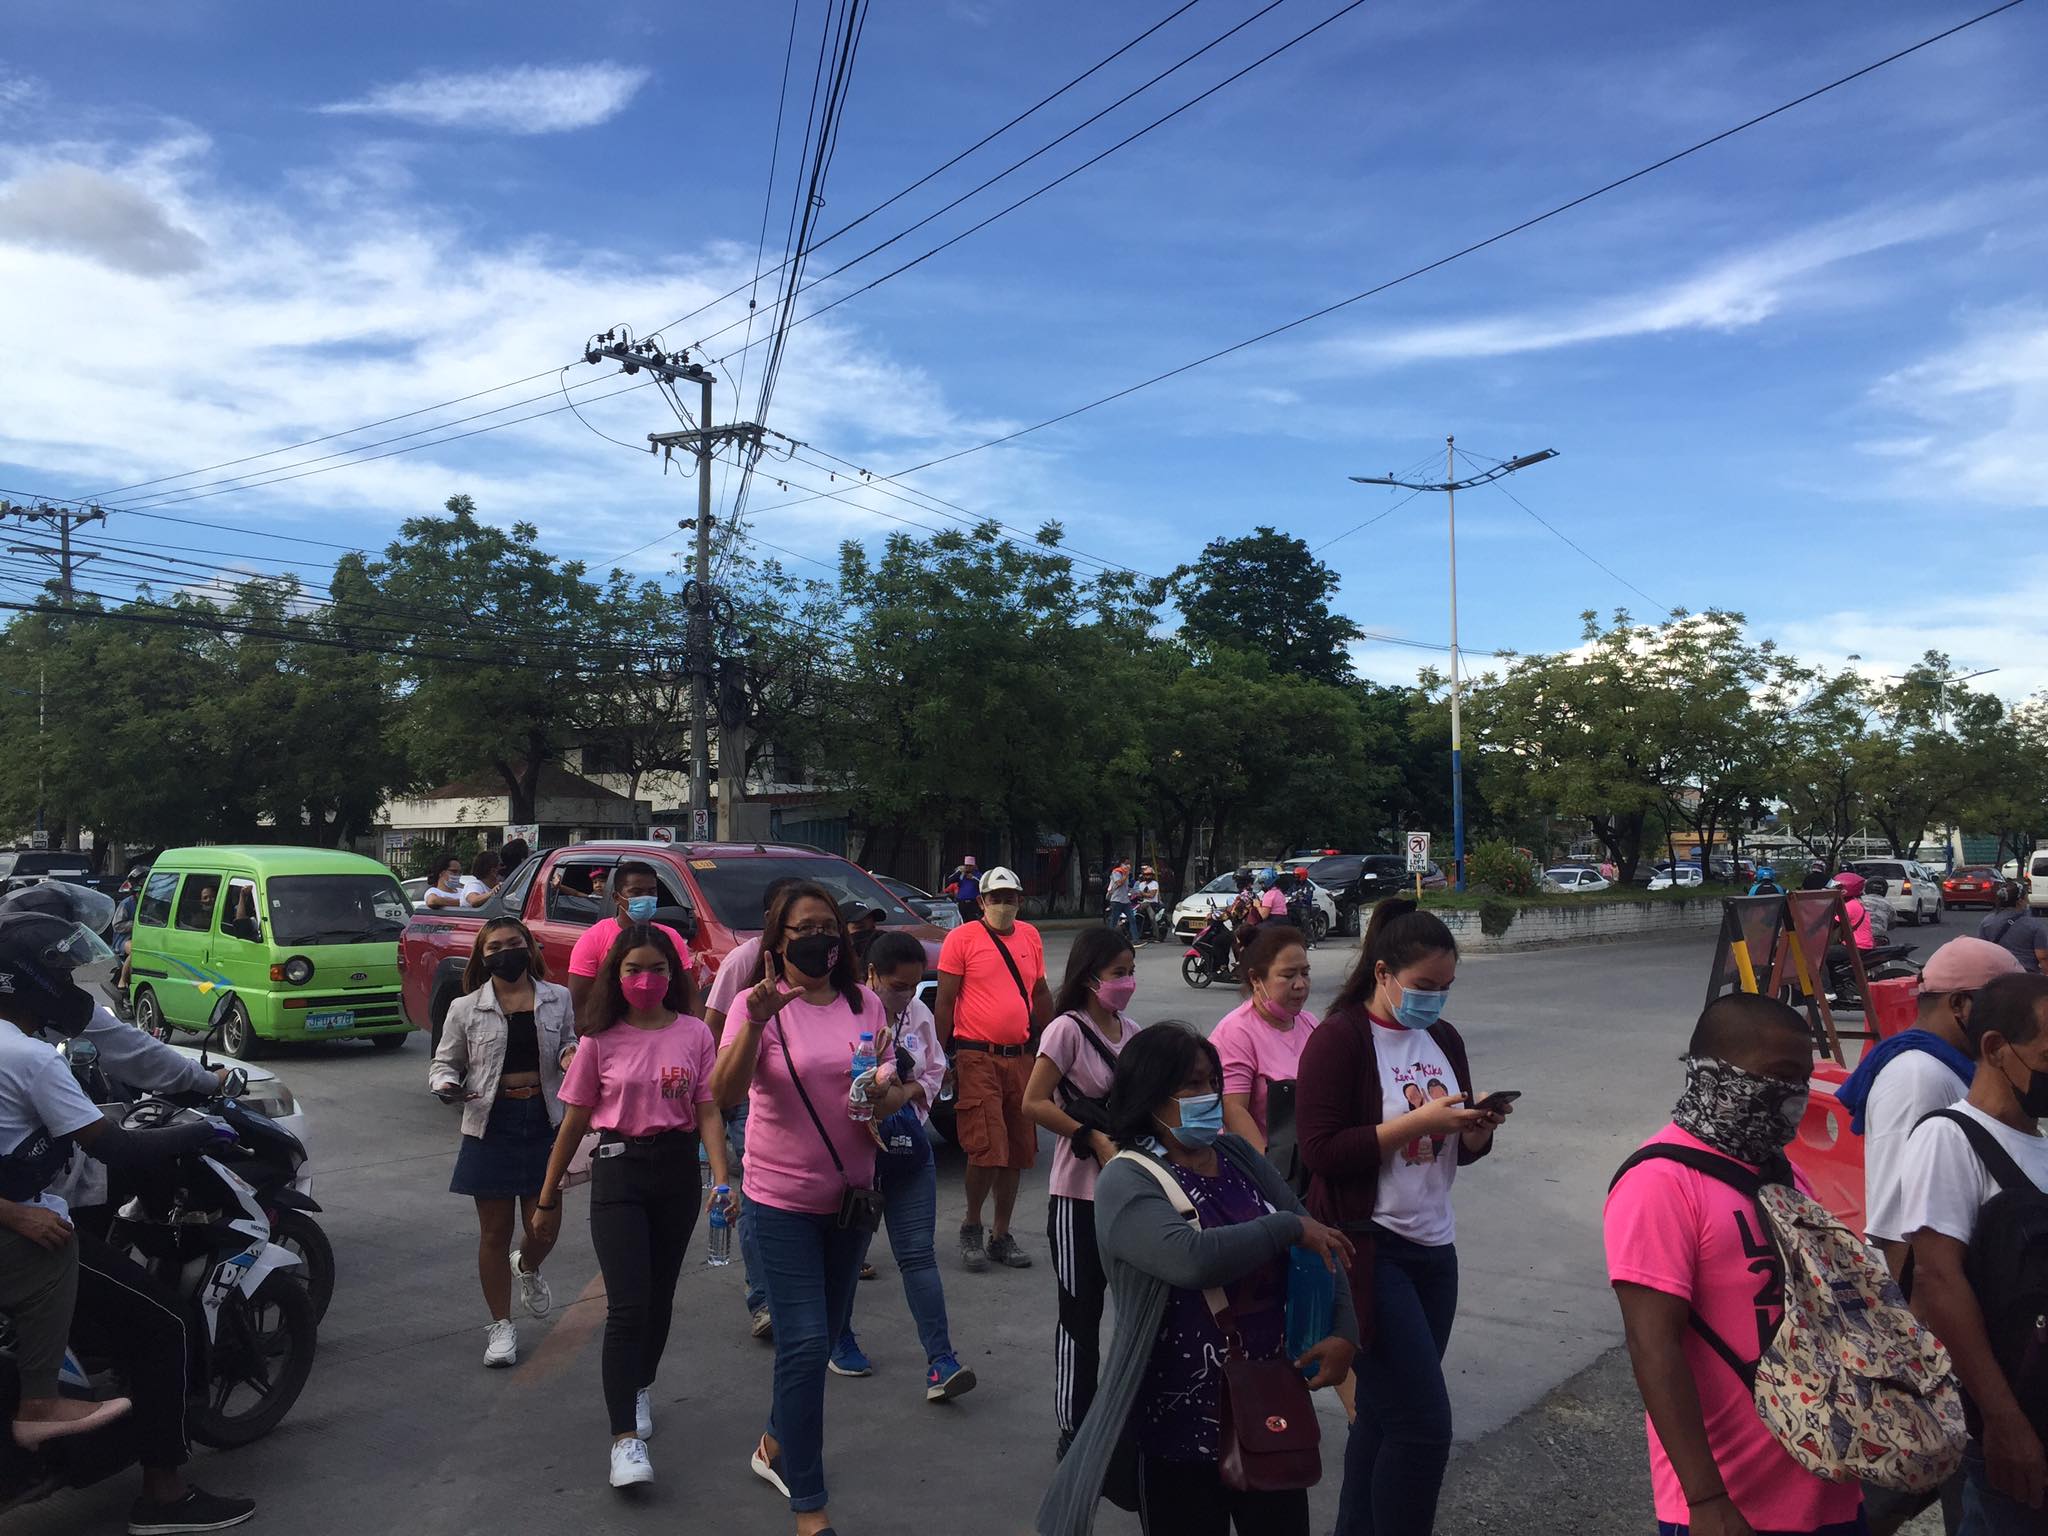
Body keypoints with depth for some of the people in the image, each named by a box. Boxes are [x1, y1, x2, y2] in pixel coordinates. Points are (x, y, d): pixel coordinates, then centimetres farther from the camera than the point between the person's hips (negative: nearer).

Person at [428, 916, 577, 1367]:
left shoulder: (557, 999, 3)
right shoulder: (466, 1008, 1)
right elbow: (443, 1063, 8)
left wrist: (570, 1054, -9)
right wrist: (446, 1086, -15)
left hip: (544, 1122, 1)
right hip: (491, 1126, 0)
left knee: (543, 1228, 1)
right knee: (495, 1233, 6)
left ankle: (527, 1268, 39)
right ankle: (501, 1326, 22)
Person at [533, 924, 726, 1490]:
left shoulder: (695, 1034, -2)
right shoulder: (600, 1040, -3)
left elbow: (707, 1113, -3)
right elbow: (573, 1123, 3)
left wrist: (722, 1179, -17)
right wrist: (548, 1198, 6)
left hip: (678, 1171, 2)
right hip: (618, 1171, -2)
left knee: (659, 1296, 15)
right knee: (627, 1306, -8)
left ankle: (640, 1388, 40)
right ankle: (626, 1438, -4)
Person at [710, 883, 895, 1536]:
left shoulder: (865, 1003, 1)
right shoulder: (760, 1004, -11)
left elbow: (897, 1086, 9)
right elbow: (725, 1093, -22)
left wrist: (888, 1099, -14)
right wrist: (756, 1021, -35)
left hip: (851, 1193, 5)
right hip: (783, 1197, -5)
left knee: (821, 1337, 18)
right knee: (806, 1344, -7)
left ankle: (775, 1446, 42)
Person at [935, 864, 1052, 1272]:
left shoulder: (1030, 937, 12)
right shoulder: (962, 938, -4)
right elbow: (945, 1001, -4)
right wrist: (943, 1057, -8)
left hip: (1020, 1057, 6)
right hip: (976, 1058, -6)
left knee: (1016, 1152, 10)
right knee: (987, 1150, -11)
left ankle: (1001, 1235, 24)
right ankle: (971, 1226, 13)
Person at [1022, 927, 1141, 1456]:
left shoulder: (1129, 1031, 7)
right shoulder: (1068, 1029, -13)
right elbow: (1034, 1103, -16)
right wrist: (1094, 1138, -19)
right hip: (1079, 1194, -6)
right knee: (1081, 1312, 3)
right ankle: (1074, 1428, 17)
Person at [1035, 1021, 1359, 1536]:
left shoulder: (1237, 1155, 5)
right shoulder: (1126, 1182, -14)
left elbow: (1319, 1241, 7)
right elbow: (1192, 1258, -31)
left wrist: (1345, 1331, -8)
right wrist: (1288, 1228, -20)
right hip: (1184, 1423, -5)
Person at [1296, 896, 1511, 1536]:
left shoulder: (1443, 1040, 10)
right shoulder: (1339, 1039, -12)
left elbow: (1460, 1149, 17)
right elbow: (1321, 1151, -19)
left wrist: (1479, 1128, -6)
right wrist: (1421, 1121, -22)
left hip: (1434, 1248, 7)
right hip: (1368, 1250, -7)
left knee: (1384, 1415, 15)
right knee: (1425, 1422, -10)